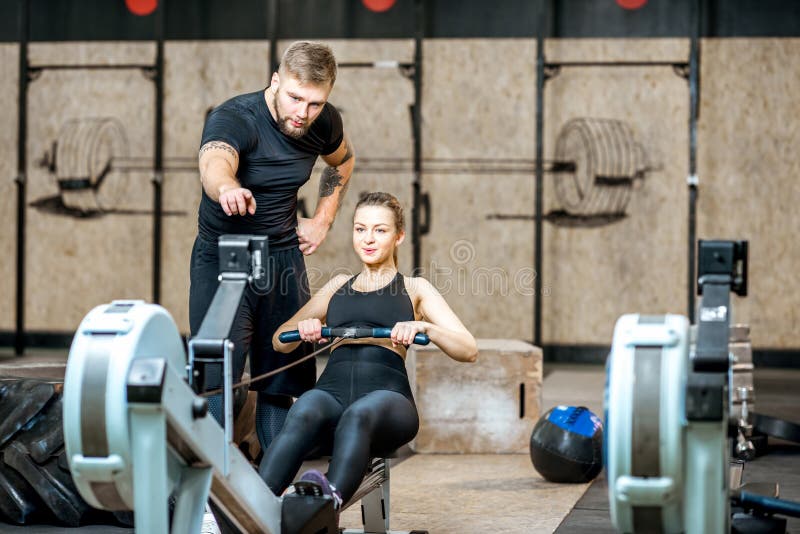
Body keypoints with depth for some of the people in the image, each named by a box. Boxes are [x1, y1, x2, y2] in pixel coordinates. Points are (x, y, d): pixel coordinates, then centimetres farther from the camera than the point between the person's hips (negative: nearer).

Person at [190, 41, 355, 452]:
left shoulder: (323, 123, -4)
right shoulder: (232, 119, -22)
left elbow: (342, 160, 20)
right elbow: (213, 164, -46)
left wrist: (323, 219, 9)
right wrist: (226, 187, -68)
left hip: (284, 257, 5)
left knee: (283, 379, 5)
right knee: (216, 376, -14)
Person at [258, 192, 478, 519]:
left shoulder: (414, 289, 20)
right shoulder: (338, 287, 30)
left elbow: (468, 350, 8)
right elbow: (280, 342, 28)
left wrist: (423, 326, -12)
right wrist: (302, 329, 4)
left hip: (387, 395, -2)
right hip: (332, 389, 2)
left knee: (358, 416, -41)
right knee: (302, 417, -37)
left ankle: (329, 499, -69)